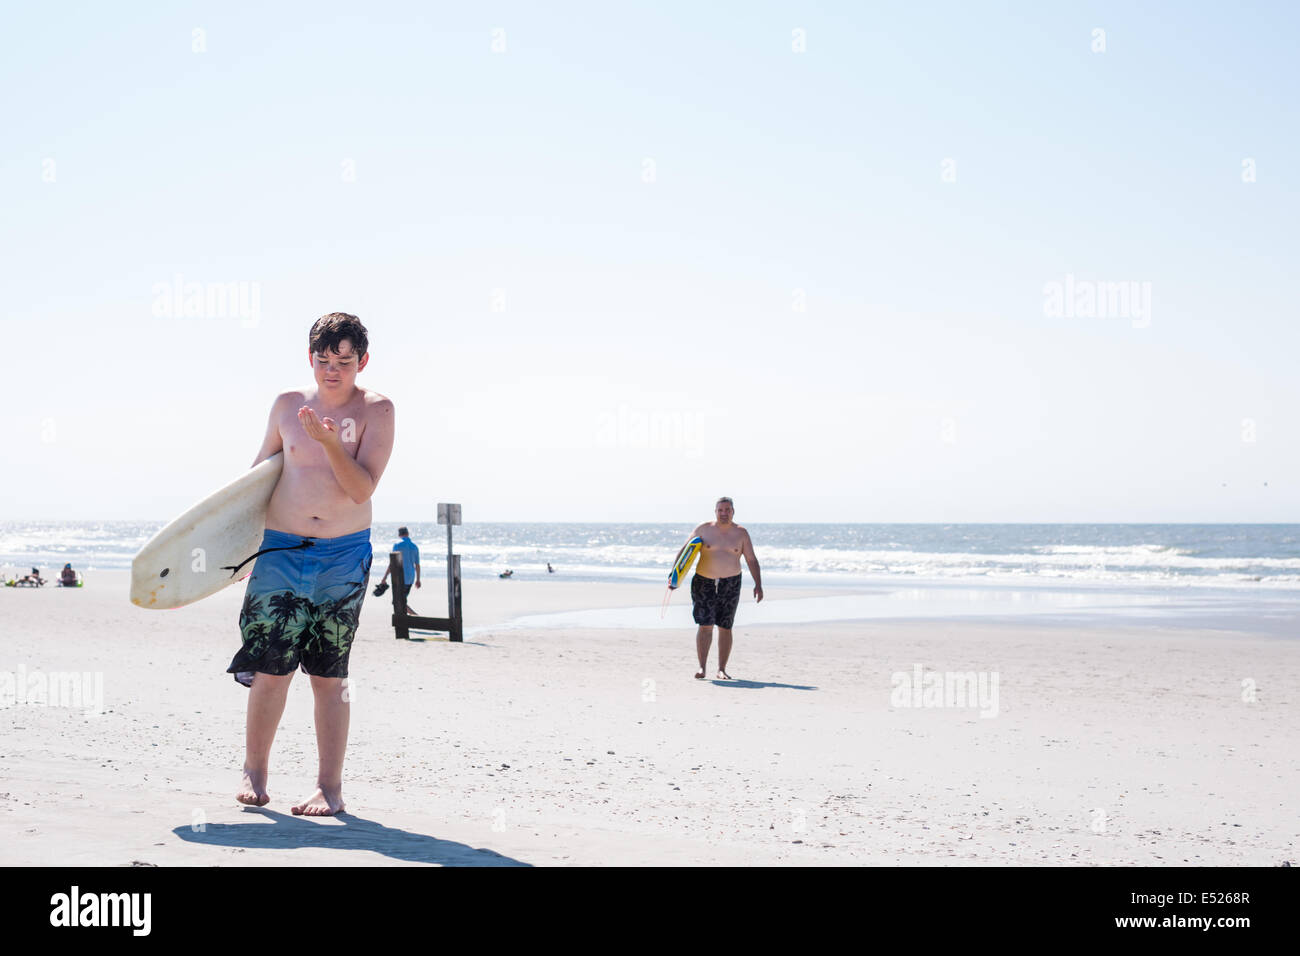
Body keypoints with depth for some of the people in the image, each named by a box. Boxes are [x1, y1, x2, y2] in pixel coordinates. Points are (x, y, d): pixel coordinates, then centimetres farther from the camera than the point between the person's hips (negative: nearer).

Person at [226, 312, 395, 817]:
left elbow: (362, 488, -12)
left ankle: (331, 788, 8)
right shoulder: (287, 404, 4)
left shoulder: (375, 410, -3)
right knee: (270, 670, -1)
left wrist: (331, 443, -25)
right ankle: (253, 775, 16)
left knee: (329, 676, 2)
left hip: (344, 556, -1)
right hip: (281, 549, 2)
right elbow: (261, 469, 19)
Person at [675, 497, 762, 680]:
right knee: (705, 625, -10)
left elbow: (752, 560, 4)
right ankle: (702, 667, -6)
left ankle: (722, 669, 10)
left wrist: (758, 584, -6)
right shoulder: (703, 529, 0)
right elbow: (684, 551, 2)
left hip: (730, 584, 1)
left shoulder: (741, 533, 3)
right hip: (704, 582, -1)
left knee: (725, 628, 3)